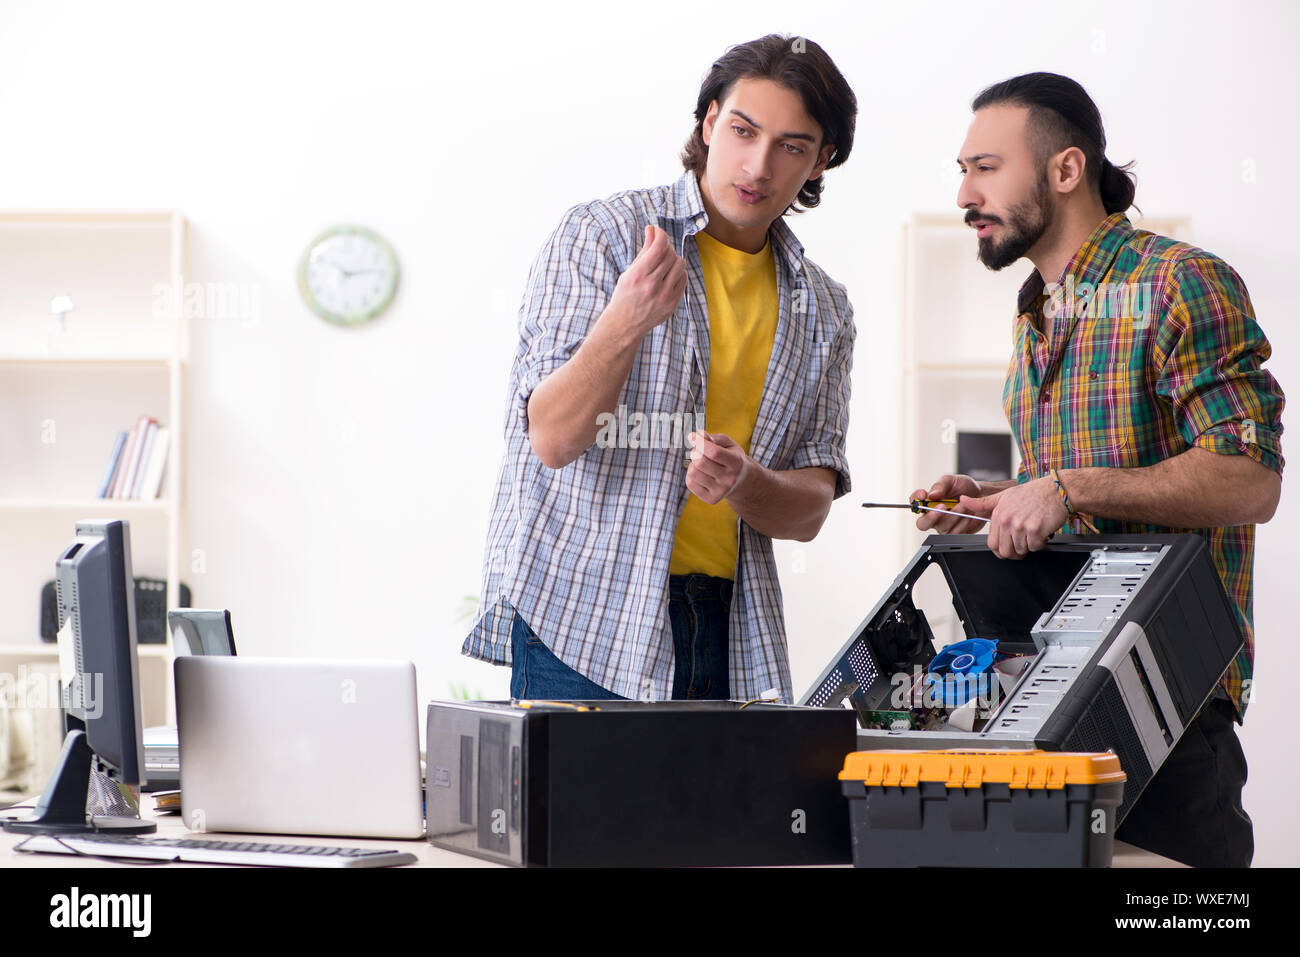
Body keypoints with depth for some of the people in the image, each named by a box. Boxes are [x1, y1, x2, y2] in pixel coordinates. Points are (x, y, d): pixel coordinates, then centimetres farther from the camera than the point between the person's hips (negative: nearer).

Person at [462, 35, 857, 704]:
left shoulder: (824, 310, 11)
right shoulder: (601, 236, -3)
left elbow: (808, 511, 8)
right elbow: (552, 438, -12)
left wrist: (742, 481, -15)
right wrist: (625, 324, -29)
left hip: (731, 635, 4)